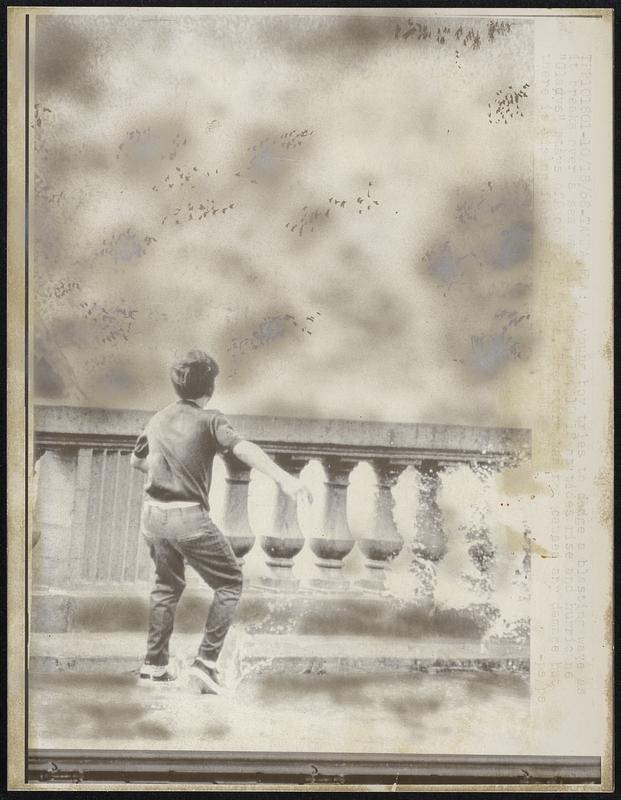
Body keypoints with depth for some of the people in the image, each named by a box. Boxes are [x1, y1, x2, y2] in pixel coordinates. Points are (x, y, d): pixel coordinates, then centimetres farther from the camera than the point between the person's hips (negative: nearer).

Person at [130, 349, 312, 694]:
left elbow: (136, 460, 30)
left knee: (168, 585, 26)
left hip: (153, 513, 7)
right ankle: (206, 662, -4)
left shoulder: (157, 420, 13)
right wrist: (284, 478, -38)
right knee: (230, 584, 6)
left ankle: (155, 662, 32)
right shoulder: (209, 419, -7)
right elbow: (244, 448, -26)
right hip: (188, 516, -7)